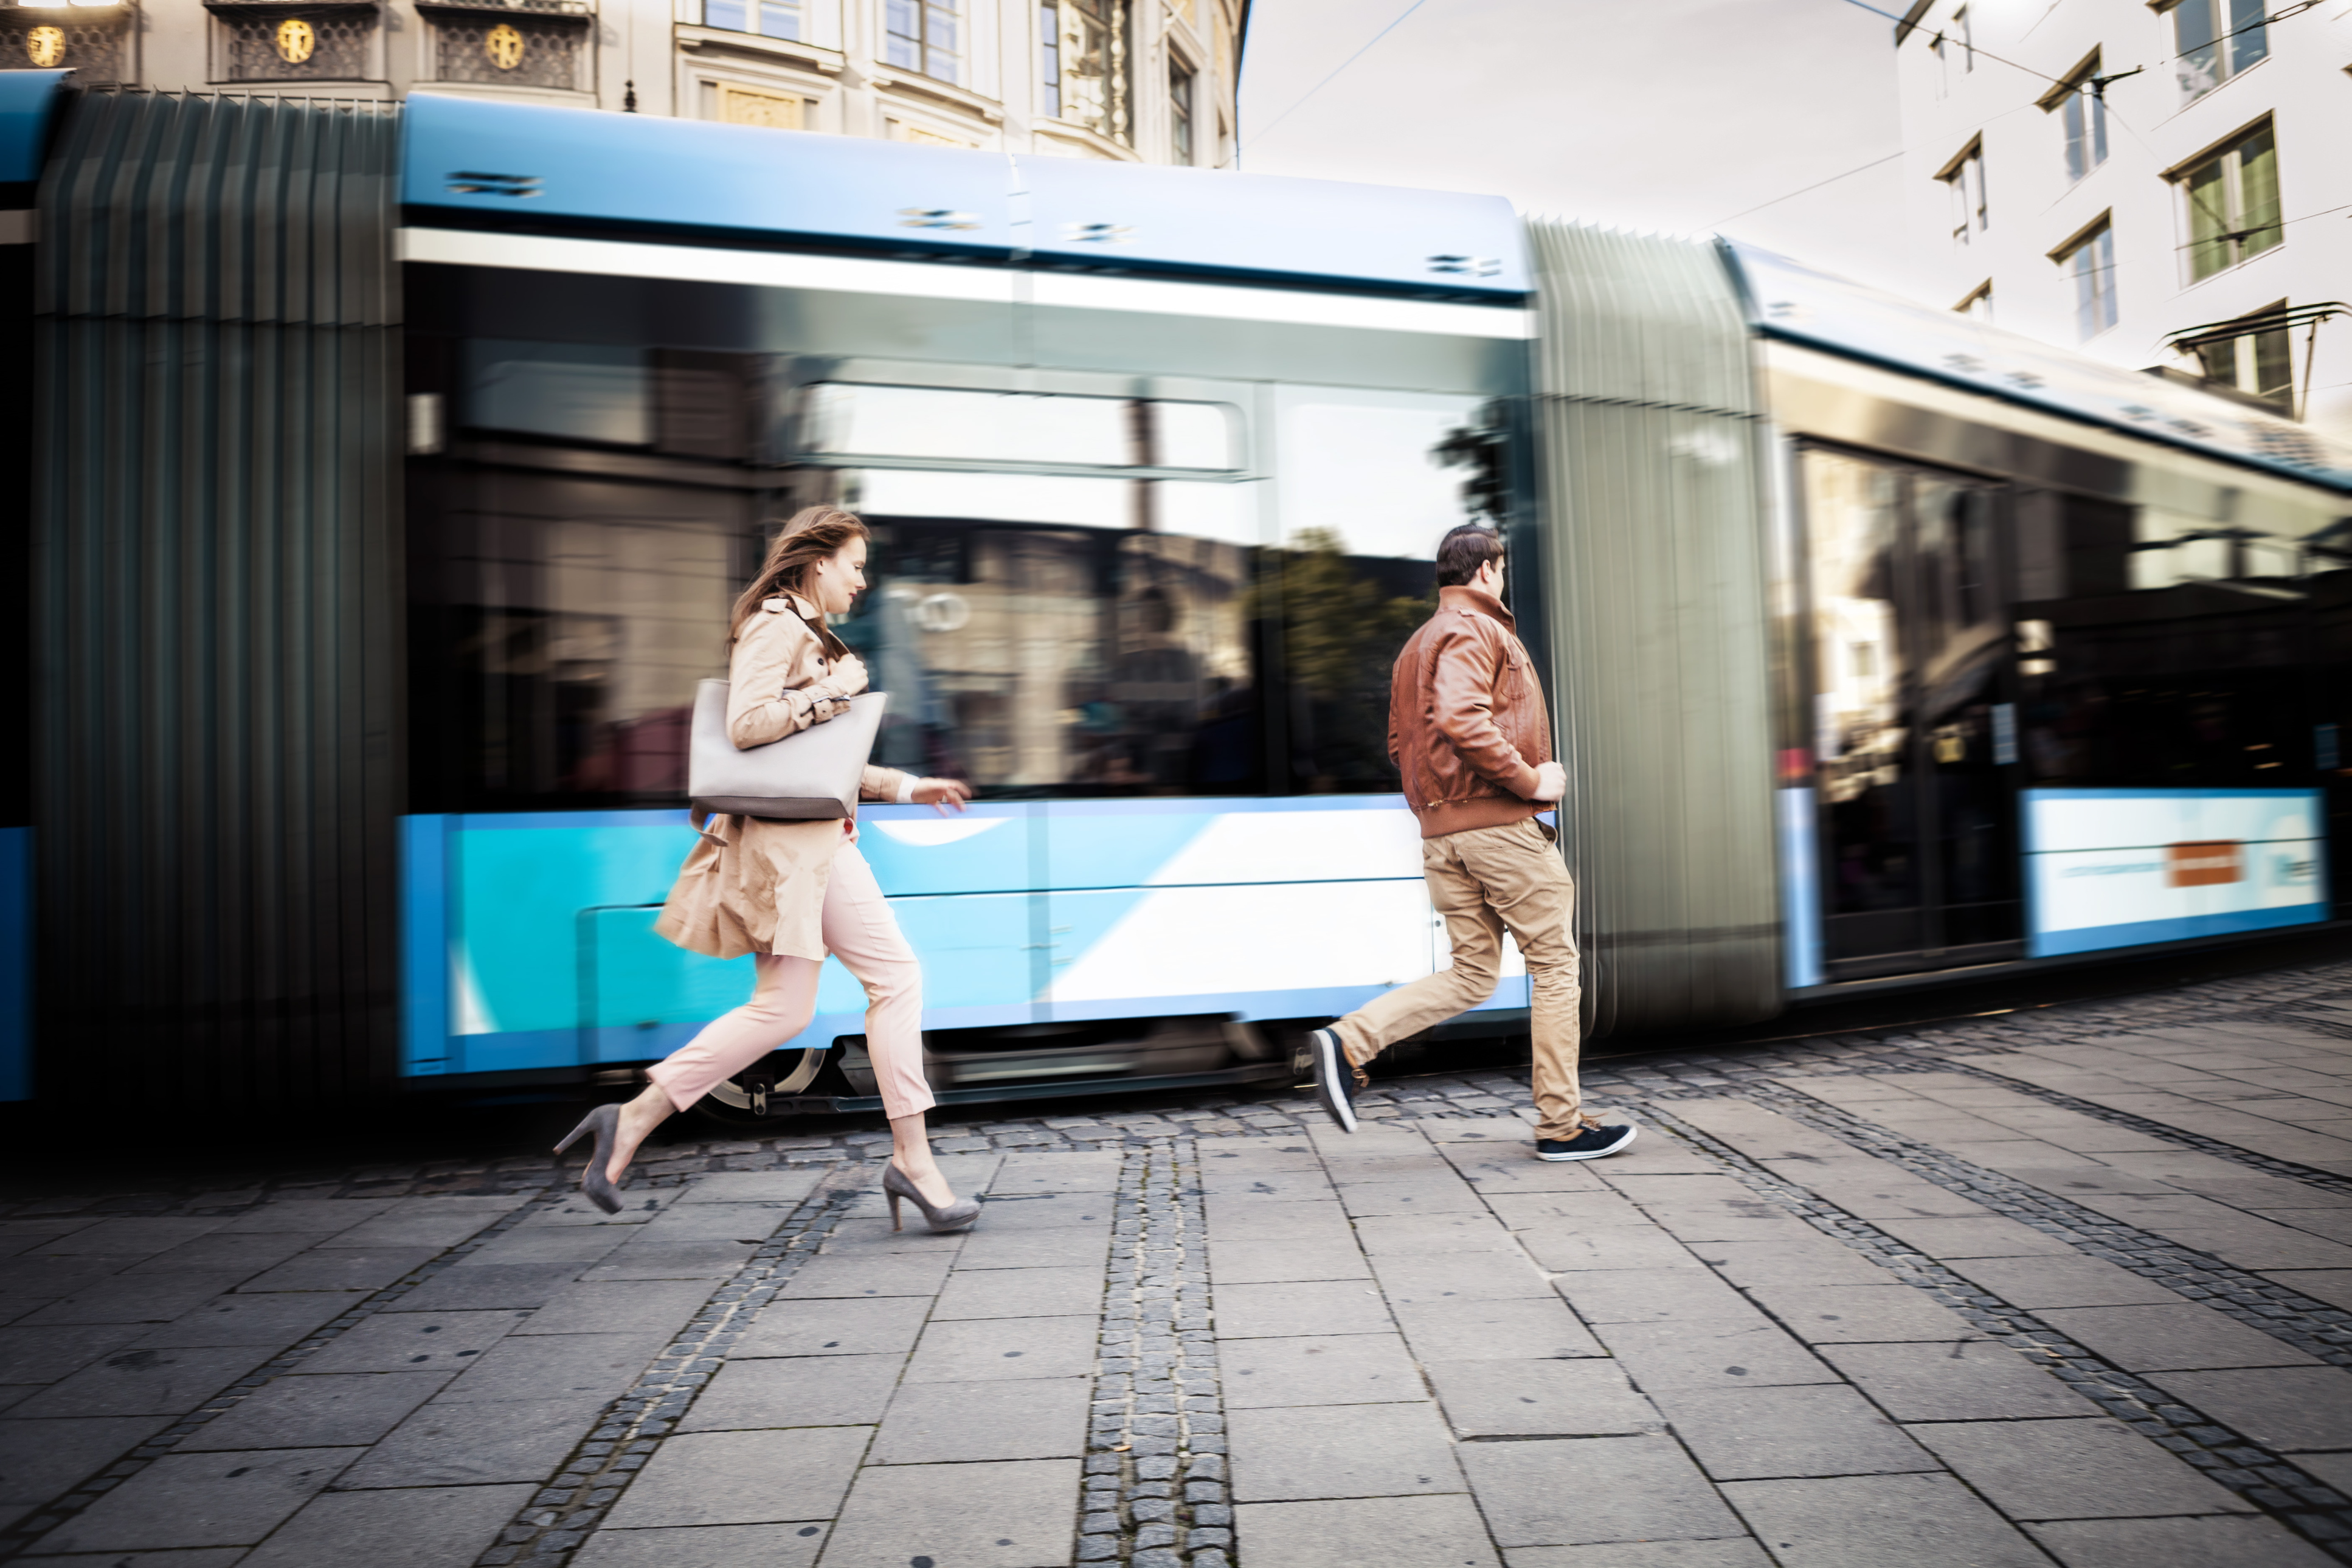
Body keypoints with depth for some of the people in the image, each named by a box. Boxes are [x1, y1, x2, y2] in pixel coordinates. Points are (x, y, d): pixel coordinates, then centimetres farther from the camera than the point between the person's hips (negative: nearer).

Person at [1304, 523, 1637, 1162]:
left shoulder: (1416, 644, 20)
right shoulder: (1476, 630, -9)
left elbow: (1400, 743, 22)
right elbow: (1461, 720, -25)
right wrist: (1530, 780, -18)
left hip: (1440, 832, 9)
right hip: (1500, 822, -9)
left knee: (1471, 975, 12)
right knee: (1555, 963, 3)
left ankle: (1350, 1041, -4)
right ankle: (1561, 1124, 9)